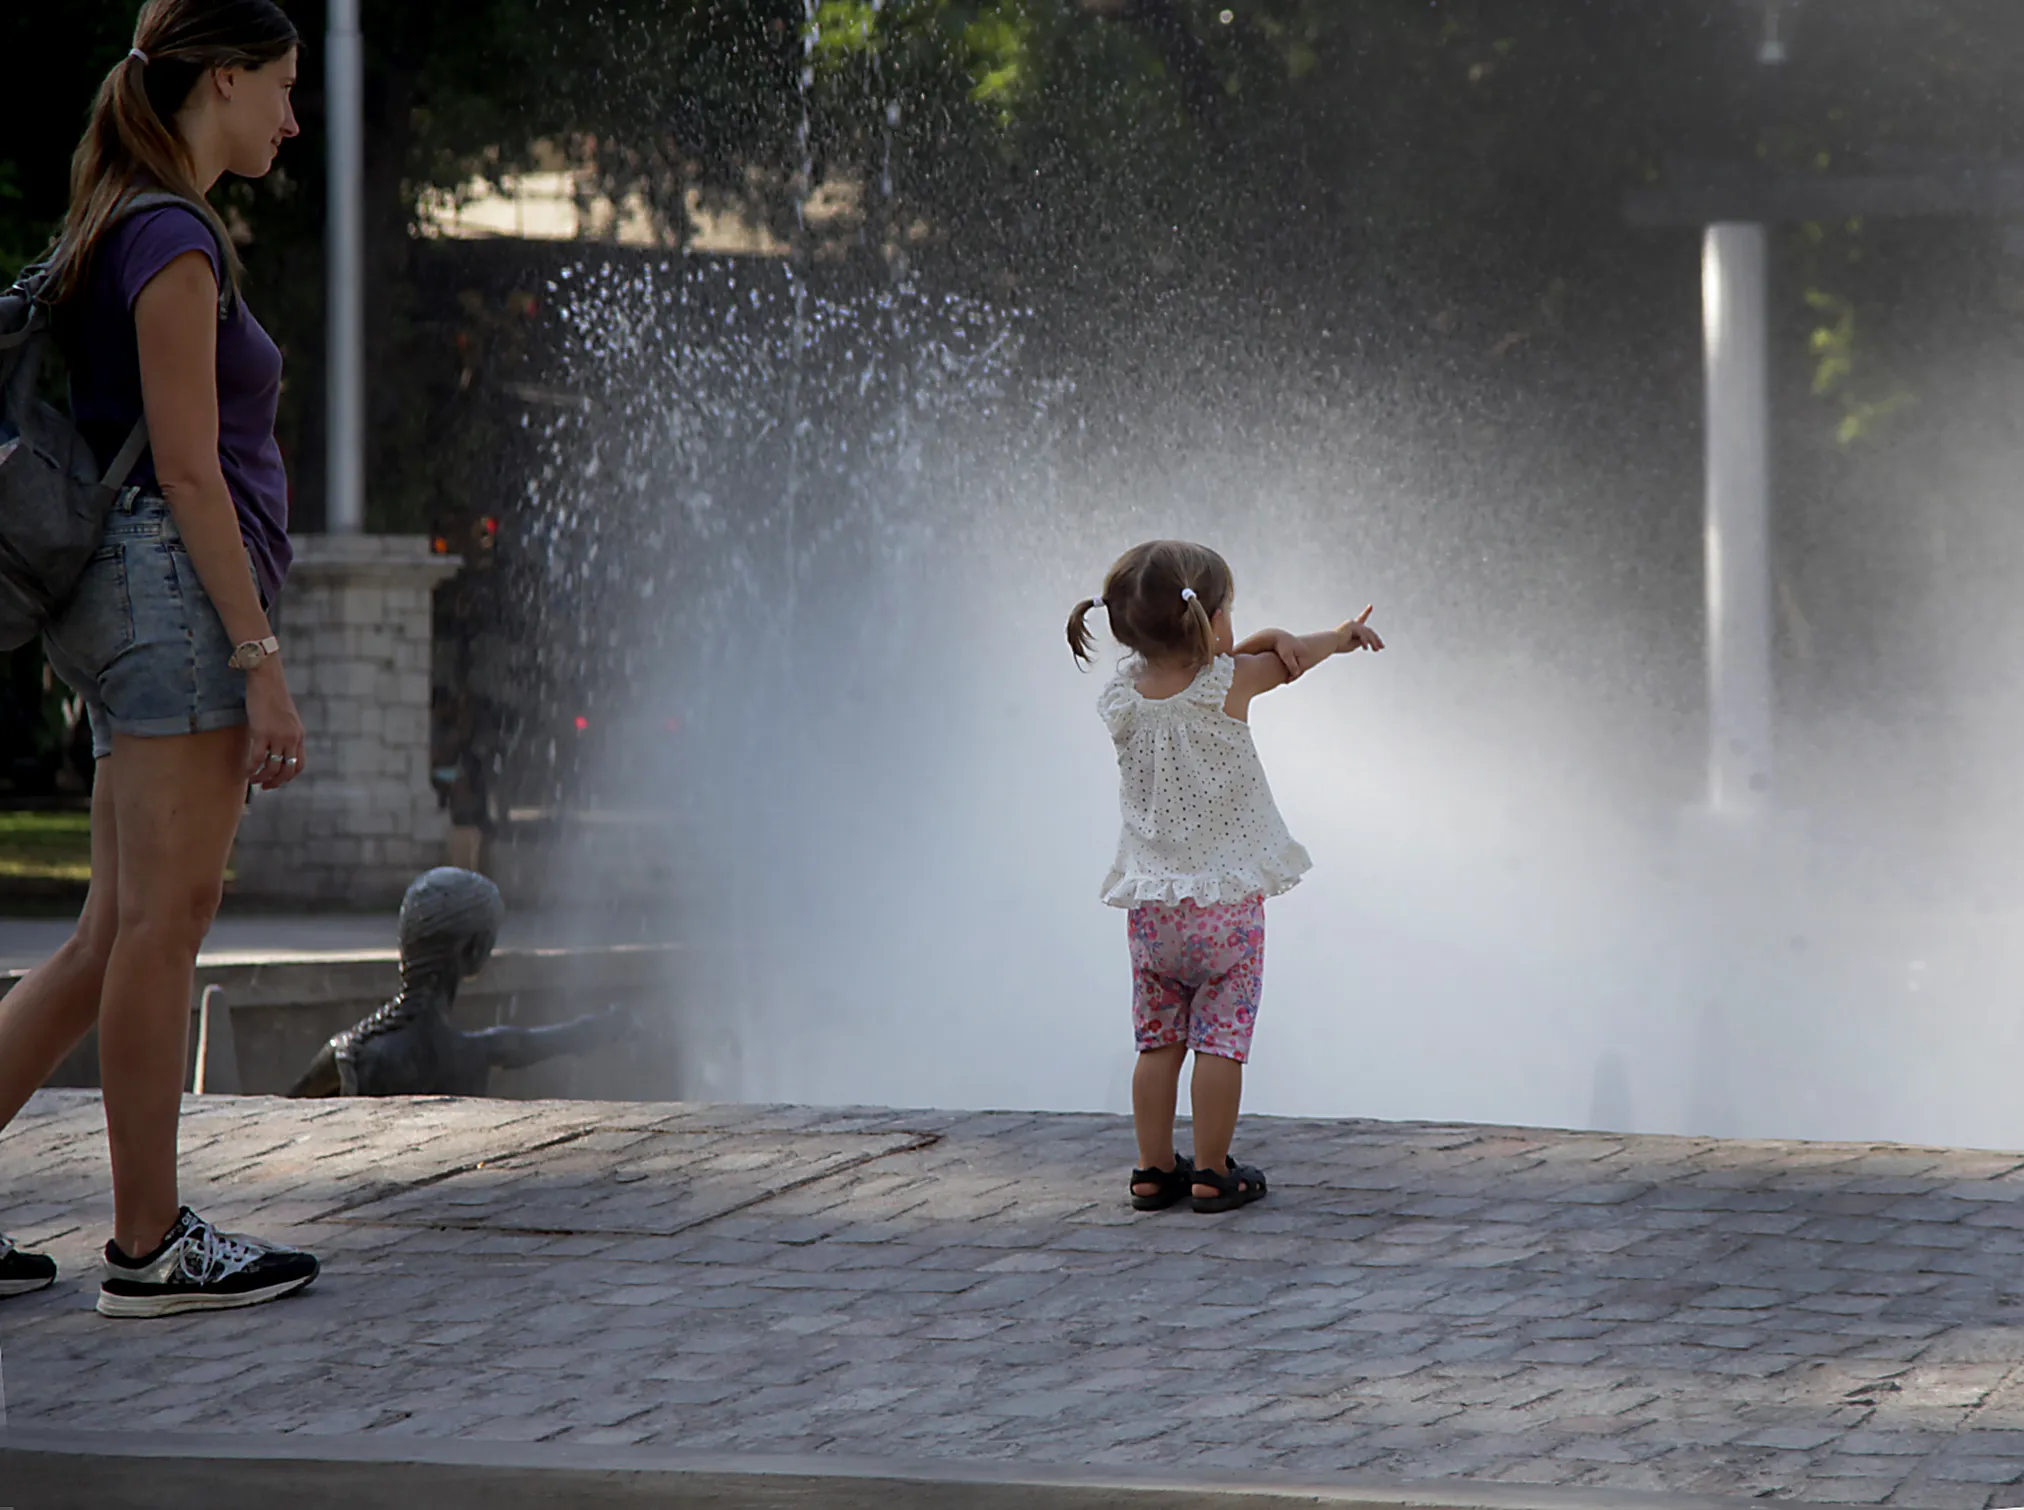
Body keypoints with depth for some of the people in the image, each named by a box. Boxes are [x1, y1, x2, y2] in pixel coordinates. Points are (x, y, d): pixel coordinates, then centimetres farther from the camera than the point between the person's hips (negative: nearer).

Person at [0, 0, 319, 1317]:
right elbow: (186, 467, -15)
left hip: (137, 607, 10)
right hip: (178, 587, -10)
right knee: (163, 924, -6)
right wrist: (261, 658, -16)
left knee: (120, 938, 10)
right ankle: (151, 1246, -1)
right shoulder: (174, 240, -10)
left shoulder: (124, 233, 20)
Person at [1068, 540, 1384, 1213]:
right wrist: (1342, 636, 24)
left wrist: (1269, 639, 2)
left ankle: (1155, 1169, 17)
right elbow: (1290, 662, 5)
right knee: (1222, 1038, 1)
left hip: (1151, 902, 4)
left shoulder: (1124, 696, -3)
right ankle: (1213, 1174, 3)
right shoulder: (1228, 685, -14)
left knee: (1159, 1039, 13)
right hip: (1227, 899, -4)